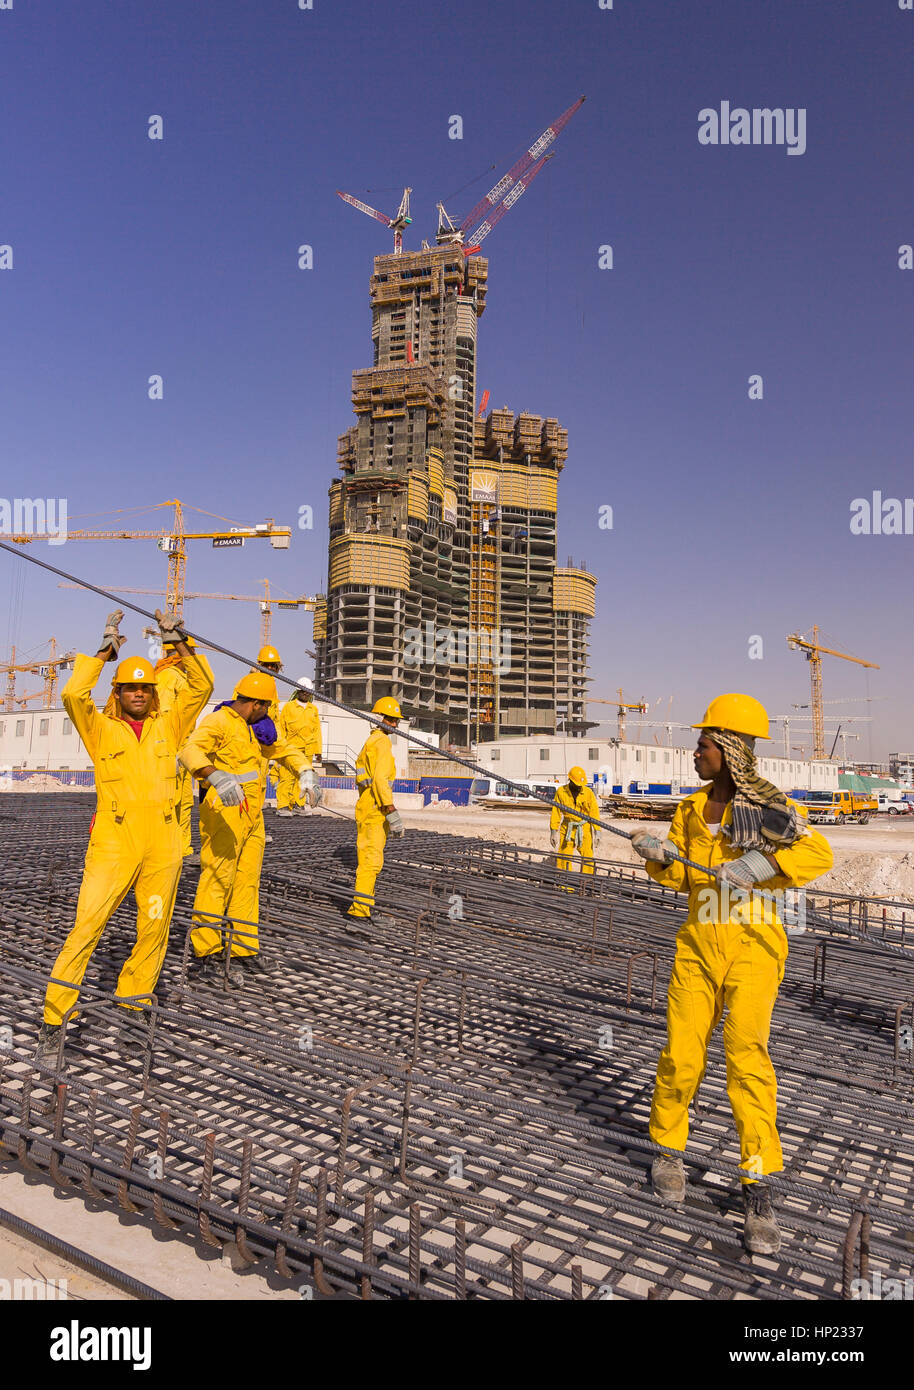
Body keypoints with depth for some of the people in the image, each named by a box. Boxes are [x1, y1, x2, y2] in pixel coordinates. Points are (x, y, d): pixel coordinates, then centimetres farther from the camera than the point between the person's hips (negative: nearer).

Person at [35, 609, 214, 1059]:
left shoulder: (168, 725, 12)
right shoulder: (100, 728, 5)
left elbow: (202, 686, 6)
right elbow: (73, 694, -13)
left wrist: (178, 641, 0)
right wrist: (105, 650, -6)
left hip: (162, 846, 3)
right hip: (114, 843, -3)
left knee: (153, 931, 7)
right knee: (86, 929, -8)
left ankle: (129, 1010, 24)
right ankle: (53, 1021, 2)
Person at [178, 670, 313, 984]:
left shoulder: (258, 729, 17)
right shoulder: (218, 722, -10)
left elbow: (285, 751, 28)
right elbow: (191, 750, -28)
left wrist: (304, 773, 8)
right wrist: (216, 776, -46)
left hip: (252, 815, 8)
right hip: (223, 812, -8)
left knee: (247, 883, 8)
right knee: (217, 881, -7)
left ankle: (238, 953, 14)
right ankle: (208, 952, 5)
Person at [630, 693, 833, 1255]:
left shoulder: (773, 806, -4)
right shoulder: (691, 810, 10)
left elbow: (819, 854, -10)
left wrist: (764, 864, -24)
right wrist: (661, 855, -7)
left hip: (753, 945, -4)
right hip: (698, 943, 4)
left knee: (747, 1055, -12)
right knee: (681, 1055, 3)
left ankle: (758, 1186, 0)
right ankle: (667, 1148, 27)